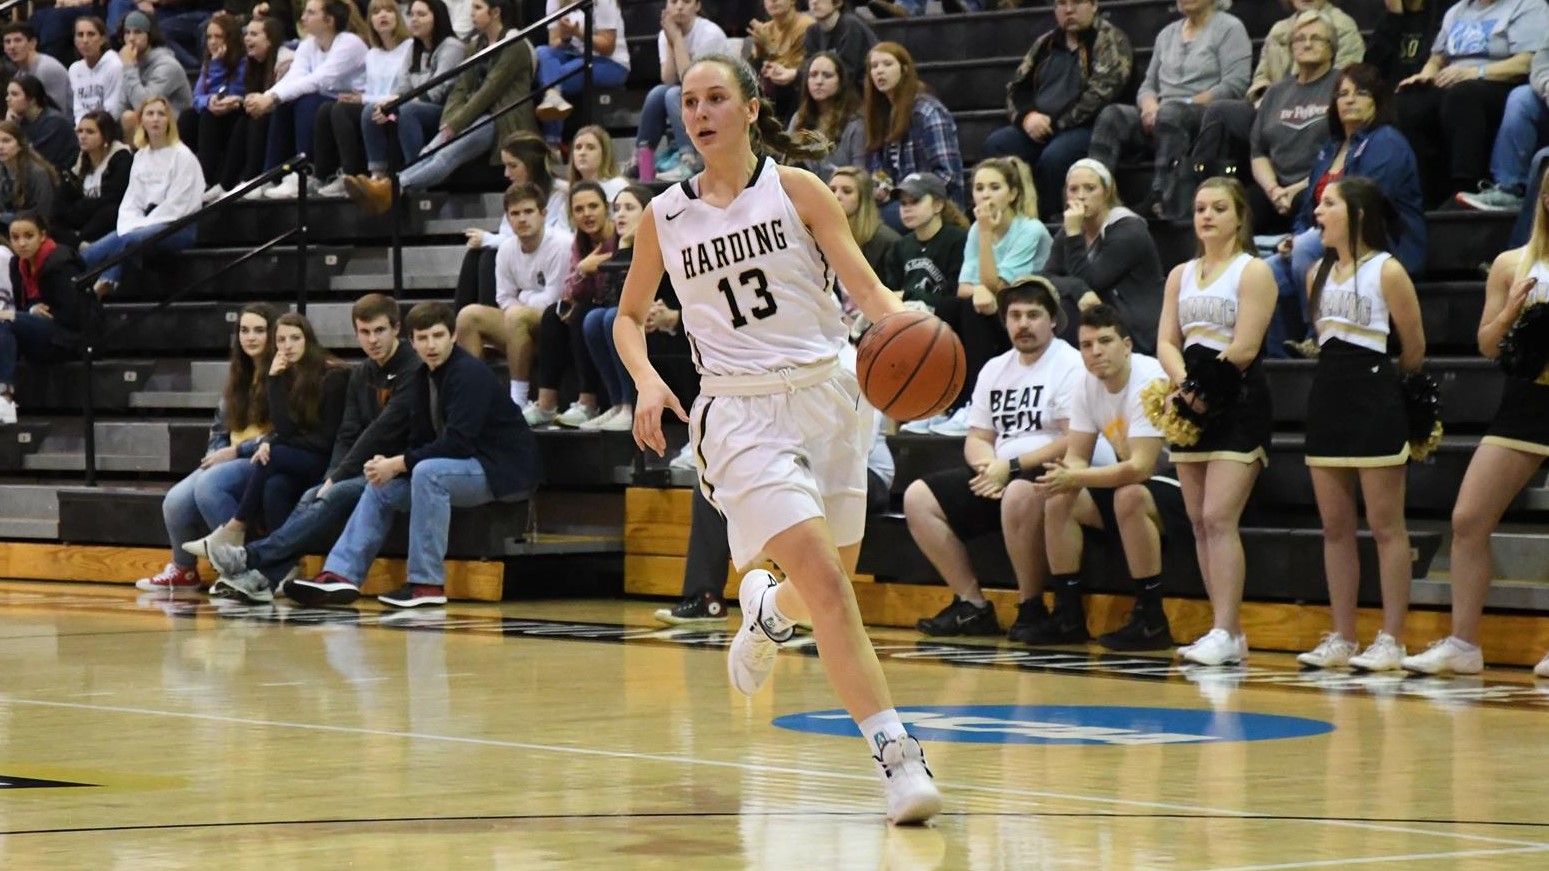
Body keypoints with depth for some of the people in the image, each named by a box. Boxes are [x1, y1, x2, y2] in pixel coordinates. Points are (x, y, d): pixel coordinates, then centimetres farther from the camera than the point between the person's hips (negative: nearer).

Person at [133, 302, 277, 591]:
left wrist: (235, 452, -15)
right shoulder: (238, 377, 18)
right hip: (230, 462, 7)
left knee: (209, 484, -33)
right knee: (176, 500, -16)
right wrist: (216, 455, -1)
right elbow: (220, 429, 21)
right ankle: (183, 570, 9)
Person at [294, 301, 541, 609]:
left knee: (428, 472, -32)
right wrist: (388, 464, -12)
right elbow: (420, 443, 10)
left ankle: (427, 584, -27)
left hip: (505, 471, -10)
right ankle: (341, 575, -6)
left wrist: (398, 464, -23)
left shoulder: (470, 373, -19)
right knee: (382, 486, 4)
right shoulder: (426, 378, 8)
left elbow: (459, 443, -27)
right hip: (466, 468, 10)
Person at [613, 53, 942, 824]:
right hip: (740, 411, -2)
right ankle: (895, 754, -19)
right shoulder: (665, 217, 4)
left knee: (829, 584, 10)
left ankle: (768, 609, 48)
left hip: (824, 394, 2)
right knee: (825, 580, -17)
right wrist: (646, 381, -4)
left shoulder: (795, 189, 1)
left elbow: (863, 284, -6)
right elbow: (629, 316, 16)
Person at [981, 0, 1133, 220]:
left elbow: (1100, 93, -12)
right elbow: (1017, 88, 17)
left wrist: (1055, 124, -15)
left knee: (1053, 157, -36)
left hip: (1086, 128, -6)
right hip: (1038, 128, 6)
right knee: (994, 145, -21)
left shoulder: (1110, 41, 1)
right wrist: (1027, 117, -6)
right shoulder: (1045, 44, 19)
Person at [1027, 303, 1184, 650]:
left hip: (1177, 489, -8)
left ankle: (1151, 620, -26)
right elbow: (1077, 456, 1)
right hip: (1127, 481, 8)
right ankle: (1069, 616, -1)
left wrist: (1074, 478, -35)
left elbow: (1140, 468, -31)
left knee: (1130, 495, -36)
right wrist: (1064, 475, -24)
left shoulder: (1149, 382, -25)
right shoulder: (1086, 385, -1)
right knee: (1058, 500, -8)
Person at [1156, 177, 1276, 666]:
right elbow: (1166, 342, 8)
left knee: (1218, 517, -15)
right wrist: (1184, 383, -11)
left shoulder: (1253, 272, -1)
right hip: (1191, 405, 7)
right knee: (1199, 521, 3)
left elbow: (1244, 349, -10)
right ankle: (1228, 633, 6)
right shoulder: (1181, 275, 17)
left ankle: (1225, 633, -17)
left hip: (1238, 404, -7)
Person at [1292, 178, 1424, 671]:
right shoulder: (1320, 274, 13)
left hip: (1375, 403, -7)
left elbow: (1414, 348, -2)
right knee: (1335, 528, 8)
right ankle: (1341, 639, 12)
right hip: (1328, 399, 7)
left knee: (1385, 527, -4)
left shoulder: (1387, 271, -7)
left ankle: (1392, 640, -2)